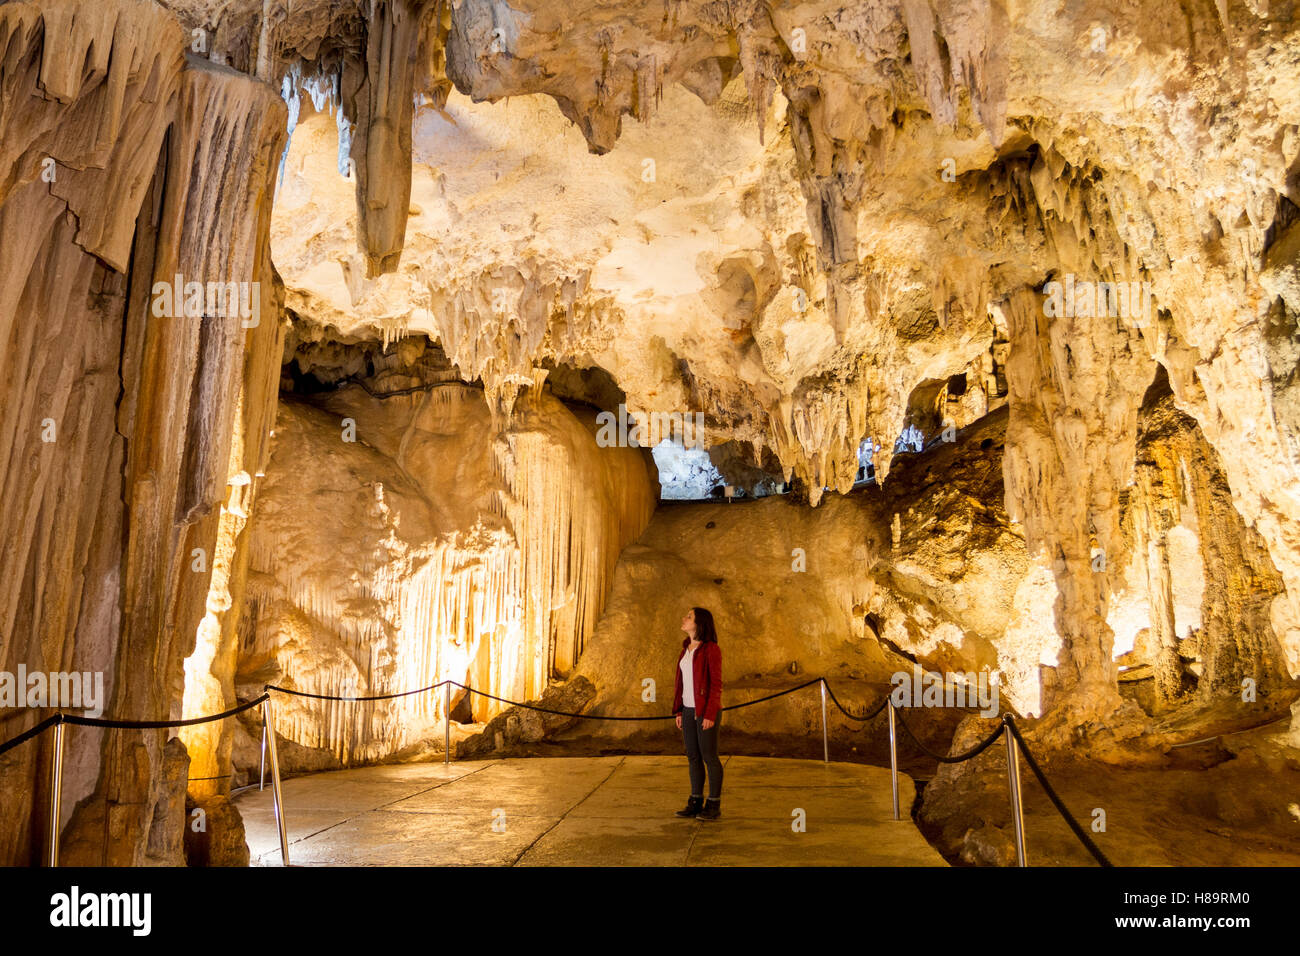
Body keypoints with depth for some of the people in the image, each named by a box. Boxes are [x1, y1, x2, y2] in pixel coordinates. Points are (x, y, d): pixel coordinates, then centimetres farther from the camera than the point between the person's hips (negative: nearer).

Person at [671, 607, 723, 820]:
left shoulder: (711, 649, -13)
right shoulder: (687, 649, 11)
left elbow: (716, 684, -14)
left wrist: (710, 714, -18)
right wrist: (678, 711, 11)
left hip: (706, 710, -7)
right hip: (688, 710, 7)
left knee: (709, 757, 0)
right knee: (693, 757, 11)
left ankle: (714, 805, 11)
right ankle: (696, 802, 20)